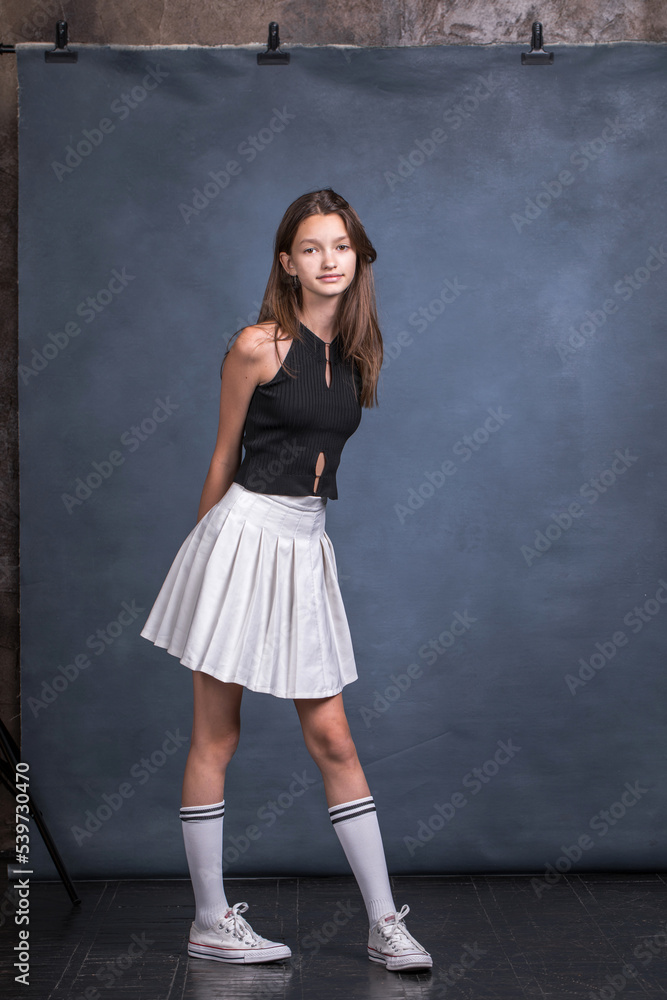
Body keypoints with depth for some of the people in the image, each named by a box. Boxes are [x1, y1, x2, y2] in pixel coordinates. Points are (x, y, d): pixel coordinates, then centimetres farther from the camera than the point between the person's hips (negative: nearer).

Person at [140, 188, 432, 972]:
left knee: (332, 740, 7)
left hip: (308, 541, 5)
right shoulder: (258, 346, -7)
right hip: (245, 531, -5)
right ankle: (210, 923, 14)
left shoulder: (357, 352, 9)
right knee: (216, 738, 4)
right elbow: (224, 458, 2)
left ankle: (385, 923, 12)